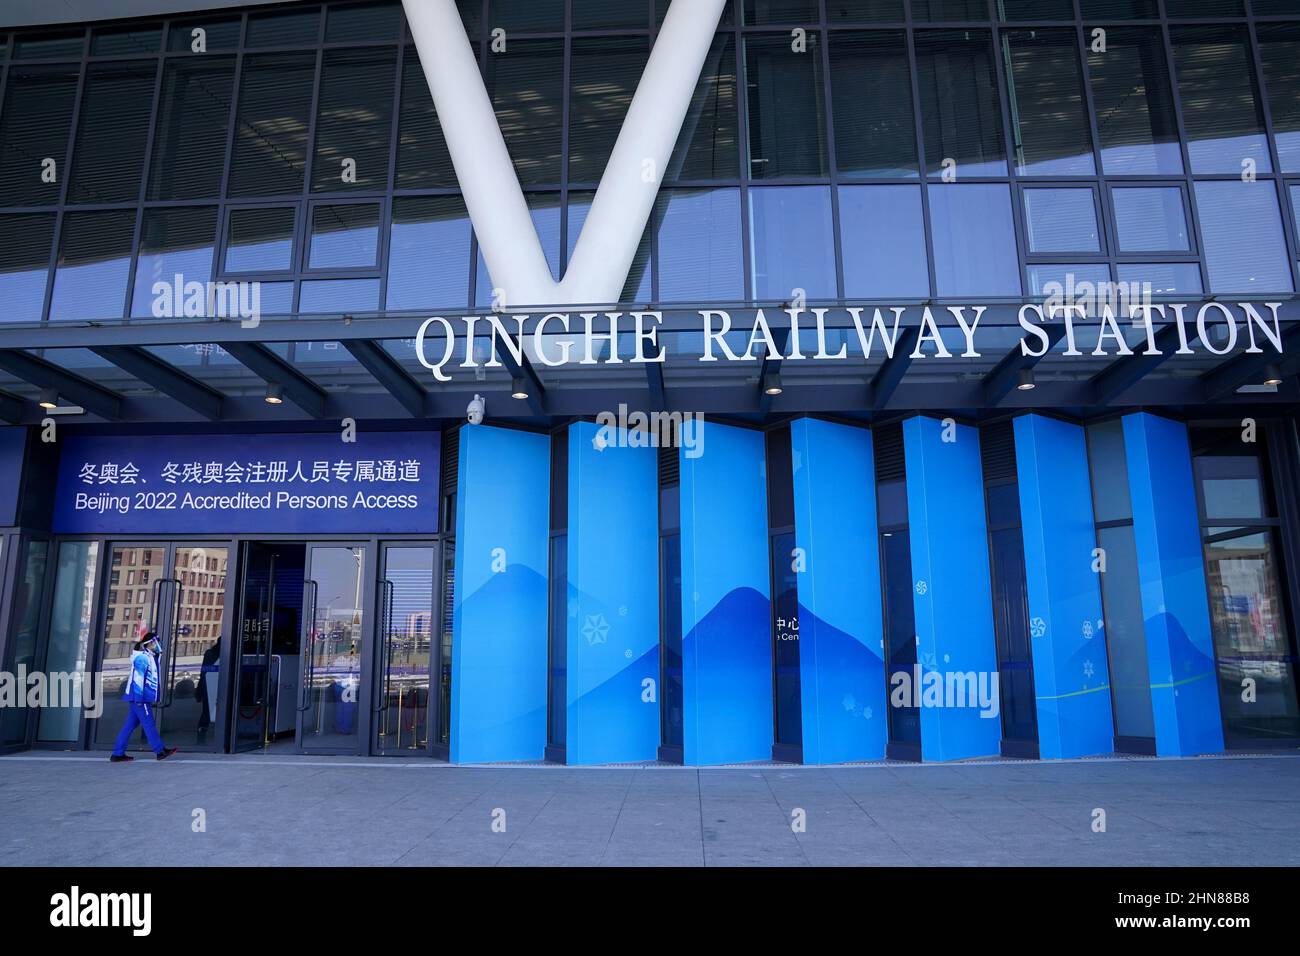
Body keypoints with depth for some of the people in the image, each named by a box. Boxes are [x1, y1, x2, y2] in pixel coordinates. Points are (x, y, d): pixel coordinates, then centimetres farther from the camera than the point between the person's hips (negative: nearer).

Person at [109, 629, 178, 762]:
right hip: (140, 698, -10)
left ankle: (118, 754, 13)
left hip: (141, 698, 10)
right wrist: (139, 698, -22)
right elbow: (137, 678, -19)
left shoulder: (149, 657, 17)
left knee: (130, 724, 10)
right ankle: (160, 751, -2)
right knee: (149, 724, -5)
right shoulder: (142, 657, -13)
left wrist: (153, 698, 22)